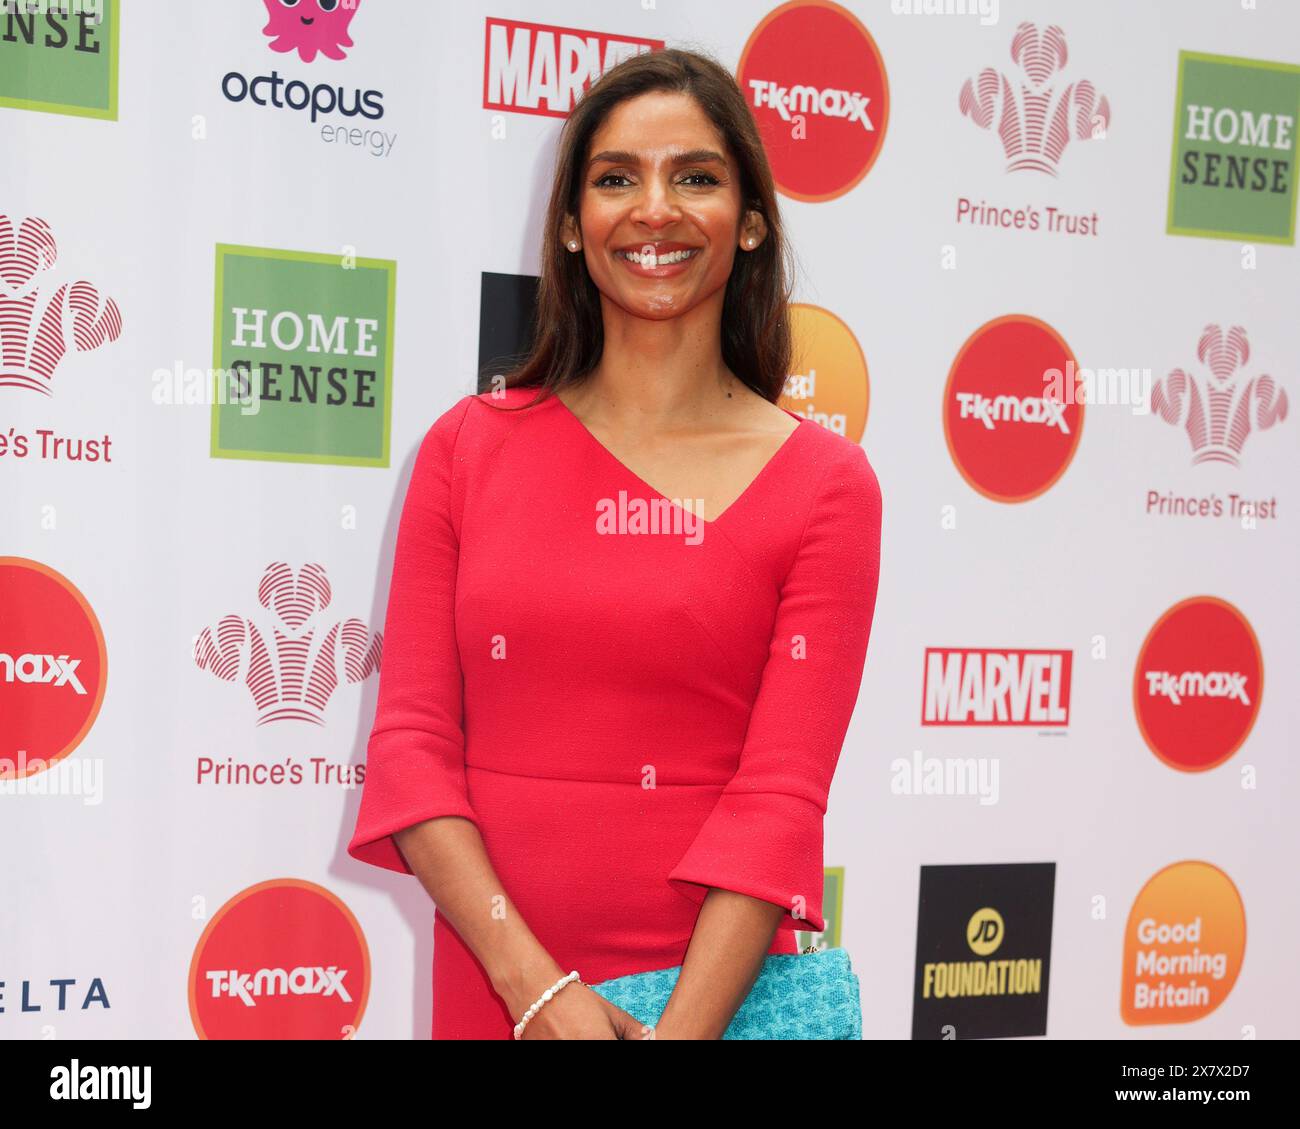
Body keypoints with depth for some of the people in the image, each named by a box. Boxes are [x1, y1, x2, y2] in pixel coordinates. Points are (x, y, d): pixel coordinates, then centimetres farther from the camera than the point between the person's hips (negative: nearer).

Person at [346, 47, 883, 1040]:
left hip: (714, 988, -1)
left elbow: (780, 796, -10)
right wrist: (534, 983, -13)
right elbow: (411, 740, -4)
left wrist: (681, 1029, -19)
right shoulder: (470, 446, 0)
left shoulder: (825, 484, -5)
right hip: (494, 988, 2)